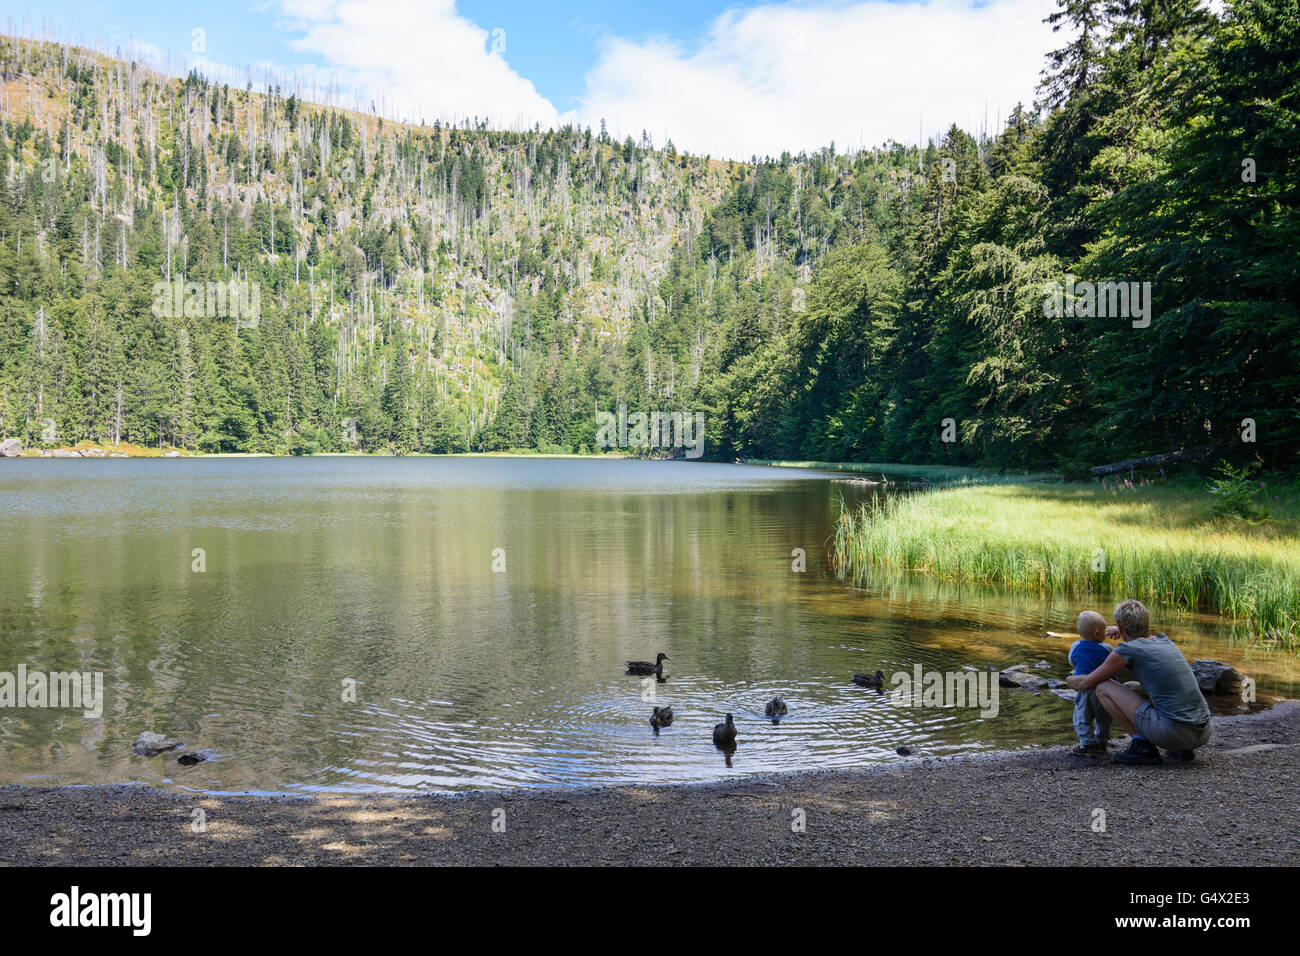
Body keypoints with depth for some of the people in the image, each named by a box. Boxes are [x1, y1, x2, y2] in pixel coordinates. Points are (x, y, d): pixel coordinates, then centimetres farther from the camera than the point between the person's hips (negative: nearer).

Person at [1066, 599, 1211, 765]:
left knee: (1103, 688, 2)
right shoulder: (1164, 640, 16)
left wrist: (1070, 680, 29)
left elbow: (1085, 684, 7)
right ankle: (1183, 748, 17)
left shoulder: (1126, 650, -4)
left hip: (1174, 732, -7)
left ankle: (1142, 744, 0)